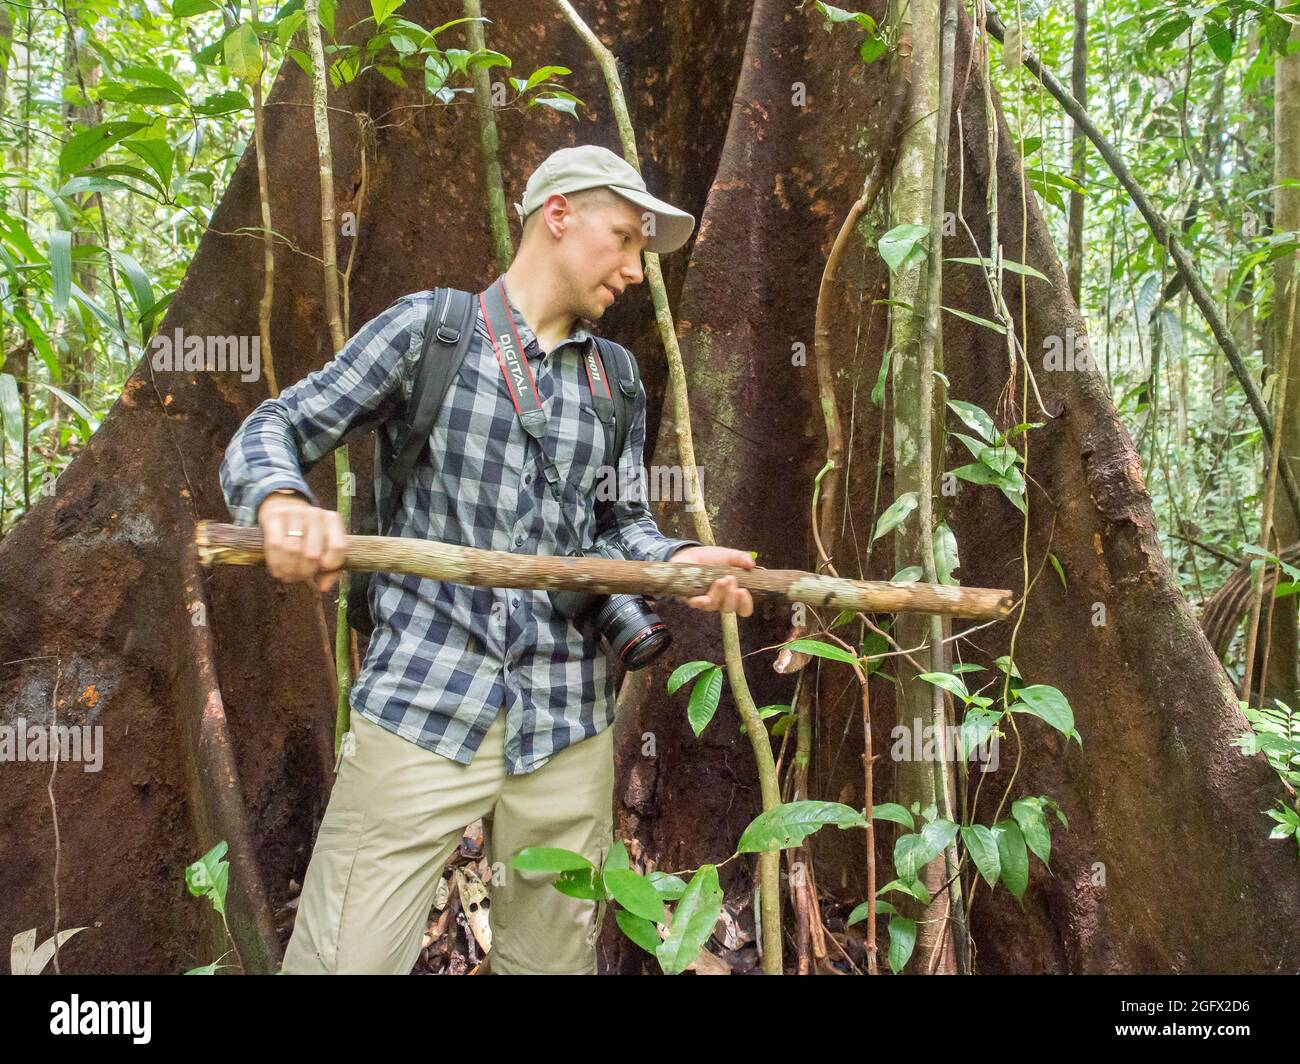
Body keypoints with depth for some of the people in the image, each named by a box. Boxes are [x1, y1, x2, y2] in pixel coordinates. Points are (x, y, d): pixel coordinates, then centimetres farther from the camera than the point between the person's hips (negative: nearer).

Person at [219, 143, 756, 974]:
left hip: (568, 726, 4)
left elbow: (624, 522, 14)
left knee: (553, 959, 14)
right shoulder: (426, 327, 2)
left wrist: (676, 560, -9)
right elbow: (272, 431, 3)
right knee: (345, 958, -2)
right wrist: (282, 502, -20)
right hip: (421, 708, -3)